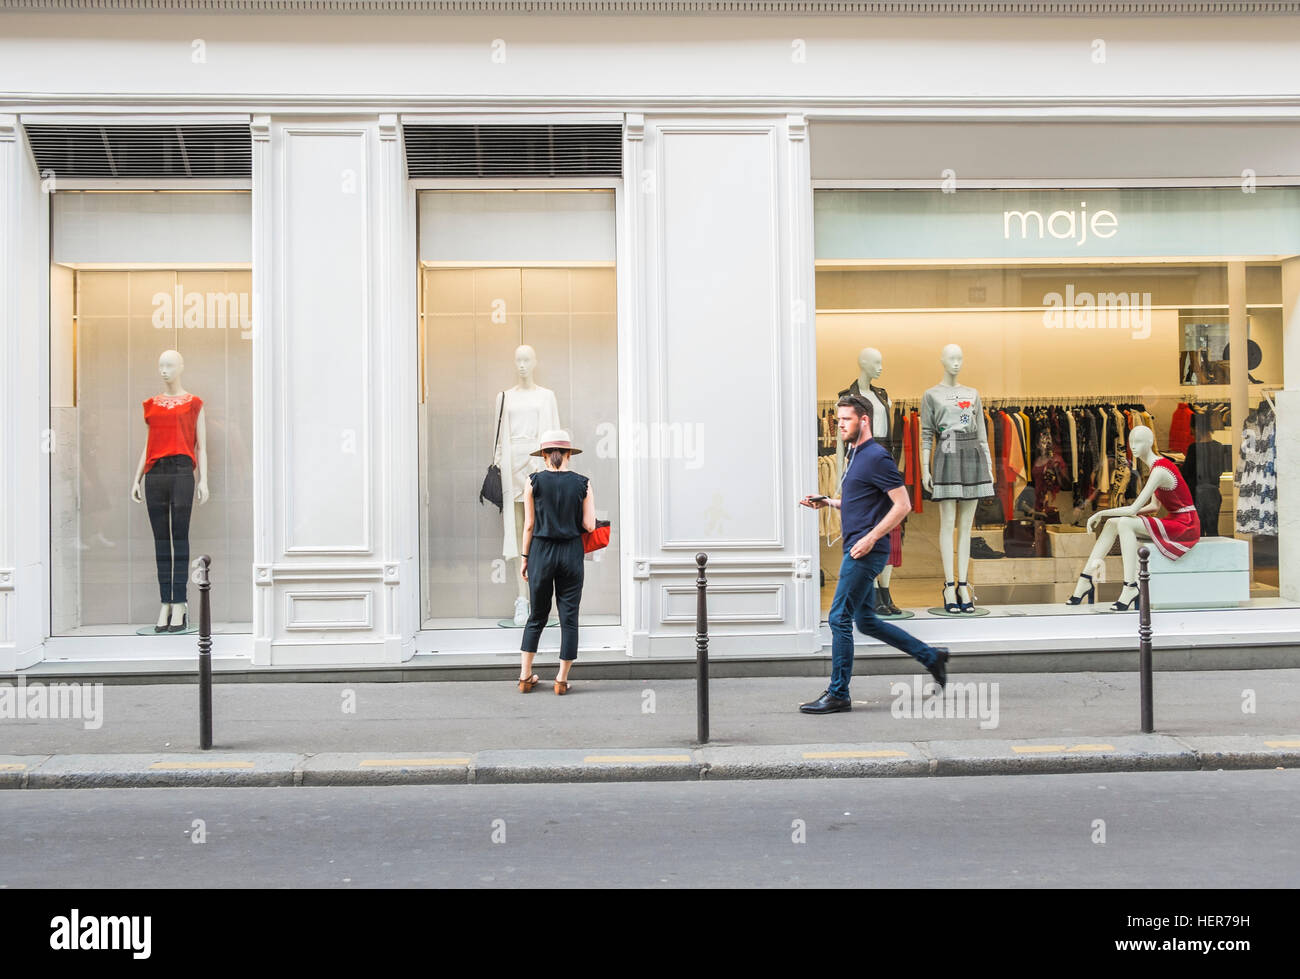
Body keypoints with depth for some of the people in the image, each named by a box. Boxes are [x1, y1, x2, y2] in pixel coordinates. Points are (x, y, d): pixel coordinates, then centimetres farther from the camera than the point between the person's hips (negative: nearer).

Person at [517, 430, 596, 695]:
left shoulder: (534, 481, -3)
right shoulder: (582, 483, -2)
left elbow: (529, 525, -2)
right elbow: (589, 525, -4)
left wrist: (525, 557, 7)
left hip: (541, 552, 1)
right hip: (571, 553, 0)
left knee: (537, 616, 13)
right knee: (569, 617, 6)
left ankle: (525, 676, 15)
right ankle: (562, 680, 8)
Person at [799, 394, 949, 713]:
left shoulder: (877, 457, -13)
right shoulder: (854, 456, 17)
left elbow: (903, 505, -17)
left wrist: (870, 538, -22)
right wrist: (828, 502, 12)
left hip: (866, 552, -10)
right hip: (857, 551, 10)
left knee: (839, 619, -7)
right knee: (866, 621, 14)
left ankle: (837, 695, 2)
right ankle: (931, 656, 25)